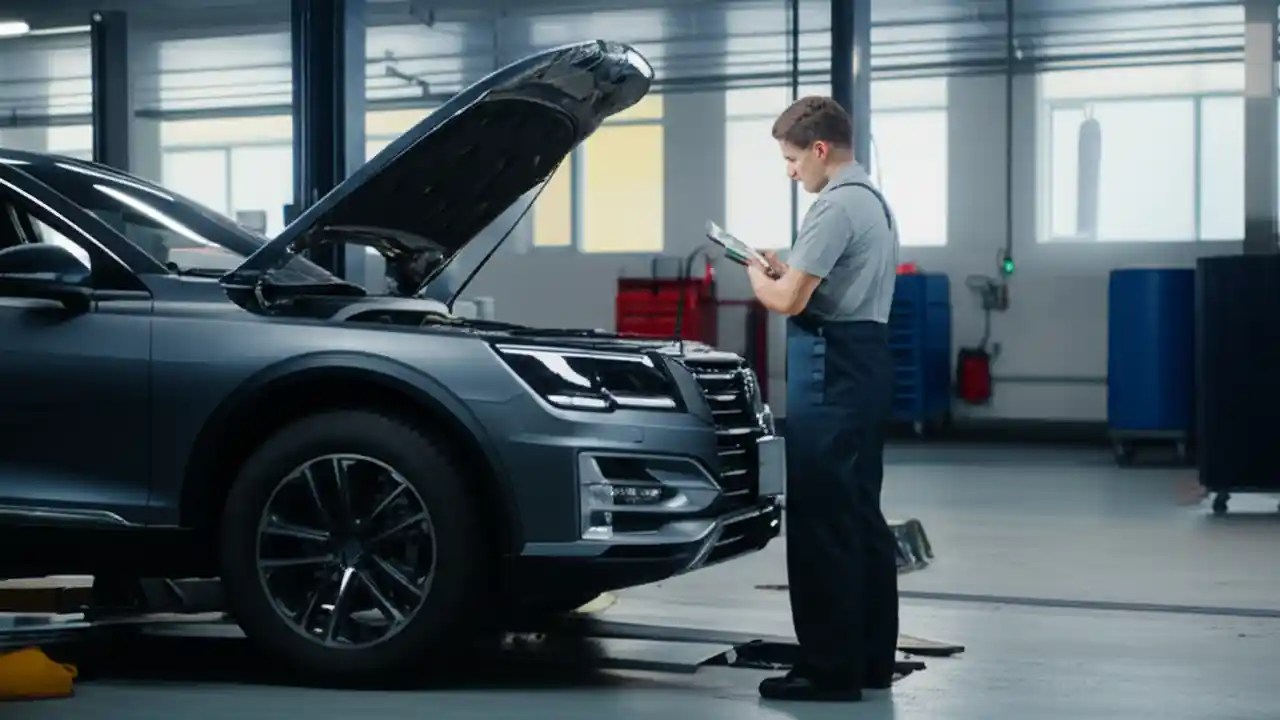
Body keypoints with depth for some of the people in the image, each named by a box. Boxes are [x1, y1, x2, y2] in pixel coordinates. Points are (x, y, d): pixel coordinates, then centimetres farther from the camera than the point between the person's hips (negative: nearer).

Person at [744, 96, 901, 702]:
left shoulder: (835, 207, -15)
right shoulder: (872, 201, 18)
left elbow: (788, 301, -18)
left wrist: (757, 275, 2)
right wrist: (782, 269, 15)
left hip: (832, 367, -11)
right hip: (866, 358, 11)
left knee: (822, 520, -7)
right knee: (861, 515, 13)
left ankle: (831, 669, -4)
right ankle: (871, 658, 20)